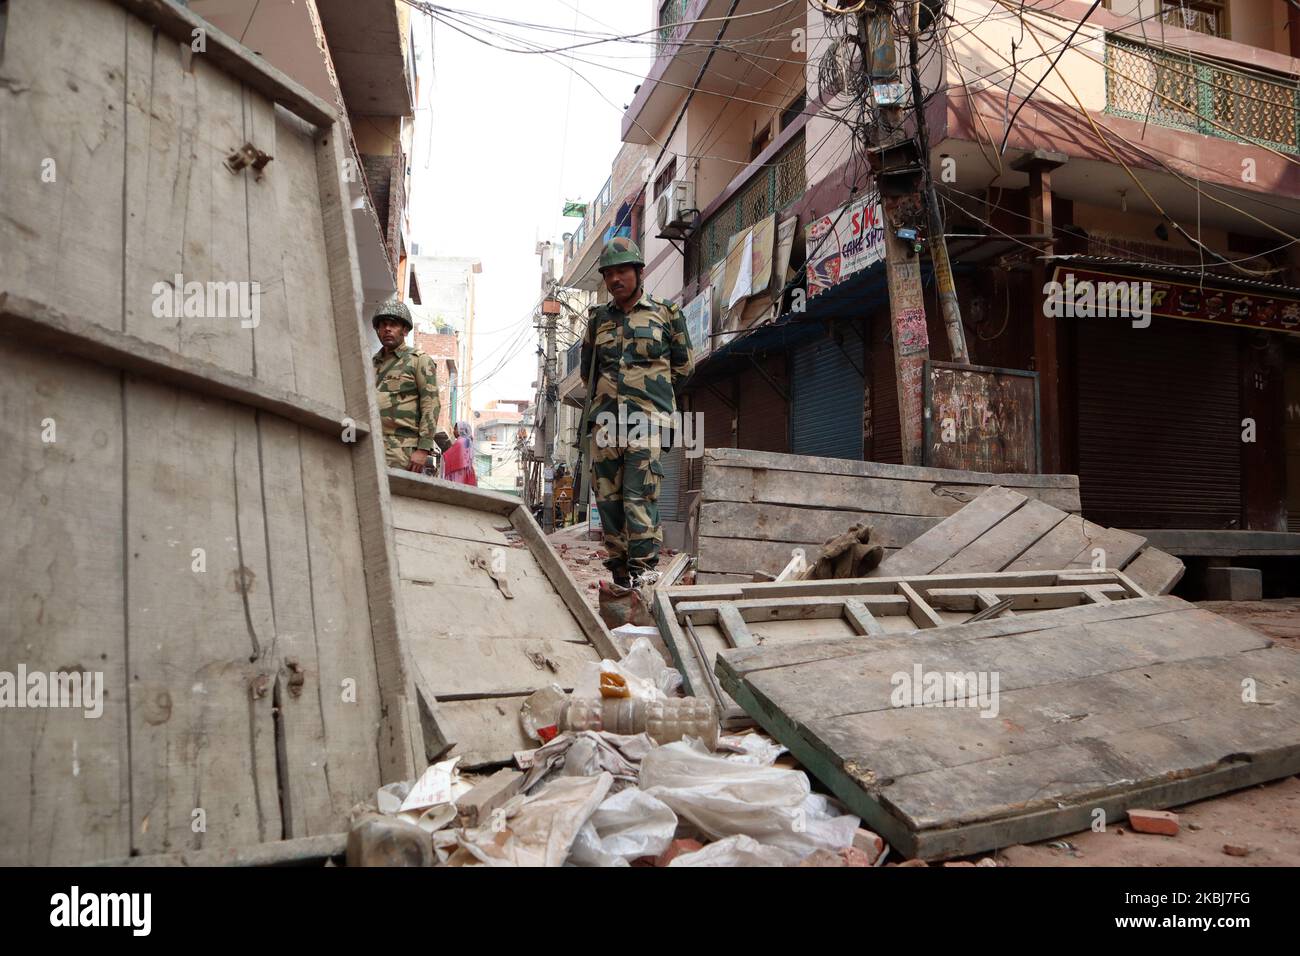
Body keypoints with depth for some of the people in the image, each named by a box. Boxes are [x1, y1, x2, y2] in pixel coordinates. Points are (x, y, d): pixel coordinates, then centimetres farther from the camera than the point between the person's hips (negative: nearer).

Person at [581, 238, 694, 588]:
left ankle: (643, 570, -13)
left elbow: (684, 366, 14)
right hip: (605, 418, 4)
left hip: (647, 417, -4)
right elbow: (588, 369, 28)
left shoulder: (665, 313, 7)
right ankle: (619, 572, 8)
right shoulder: (598, 319, 16)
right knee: (607, 495, 2)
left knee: (639, 494, -14)